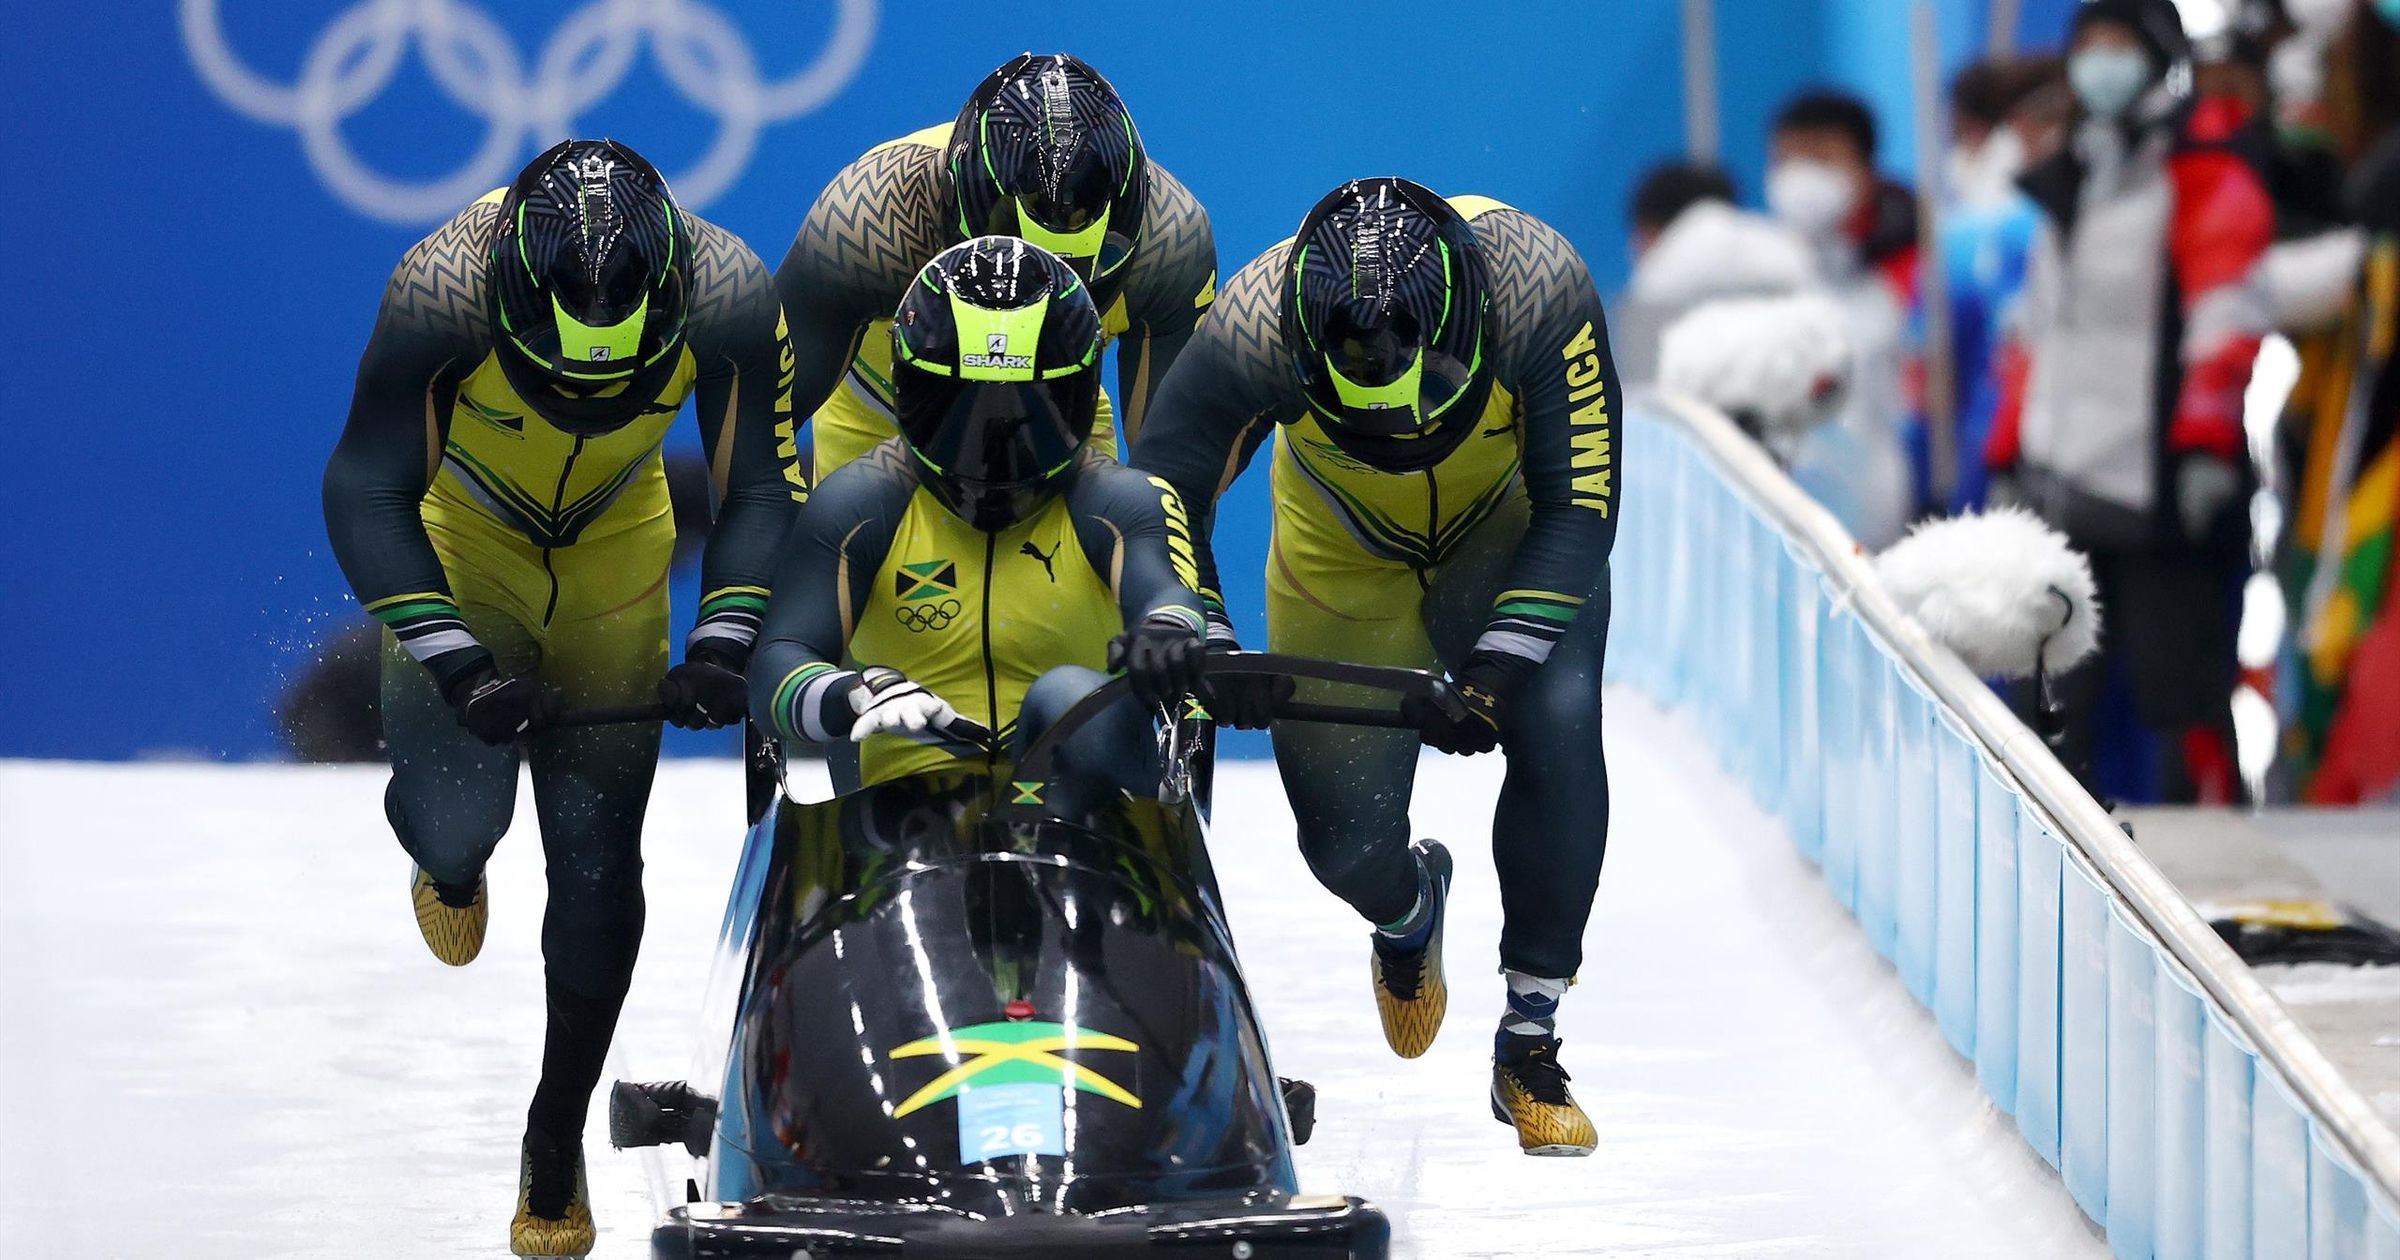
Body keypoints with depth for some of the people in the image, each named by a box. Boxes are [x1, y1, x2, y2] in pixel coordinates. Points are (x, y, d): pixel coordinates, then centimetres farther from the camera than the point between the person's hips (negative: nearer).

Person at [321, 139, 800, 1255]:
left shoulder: (730, 295, -29)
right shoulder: (442, 290, -35)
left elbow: (762, 490, -15)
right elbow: (367, 493, -26)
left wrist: (725, 638, -29)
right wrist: (451, 658, -36)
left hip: (615, 549, 2)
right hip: (461, 532, -1)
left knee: (598, 860, -3)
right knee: (455, 818, -19)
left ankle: (557, 1142, 14)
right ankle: (452, 859, 21)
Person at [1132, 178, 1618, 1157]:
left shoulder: (1537, 287, -36)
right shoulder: (1256, 329, -35)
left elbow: (1580, 506, -27)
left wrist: (1498, 665, -36)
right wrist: (1203, 644, -37)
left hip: (1518, 543, -1)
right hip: (1345, 562, 1)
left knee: (1557, 725, -28)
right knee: (1346, 840, -5)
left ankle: (1530, 1046, -15)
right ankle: (1408, 911, 36)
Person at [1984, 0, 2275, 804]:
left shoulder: (2203, 174, -2)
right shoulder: (2071, 188, 23)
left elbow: (2226, 316, -14)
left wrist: (2207, 439, -24)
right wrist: (2008, 457, 22)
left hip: (2157, 489, -8)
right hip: (2065, 494, 8)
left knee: (2179, 693, -8)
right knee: (2054, 699, 6)